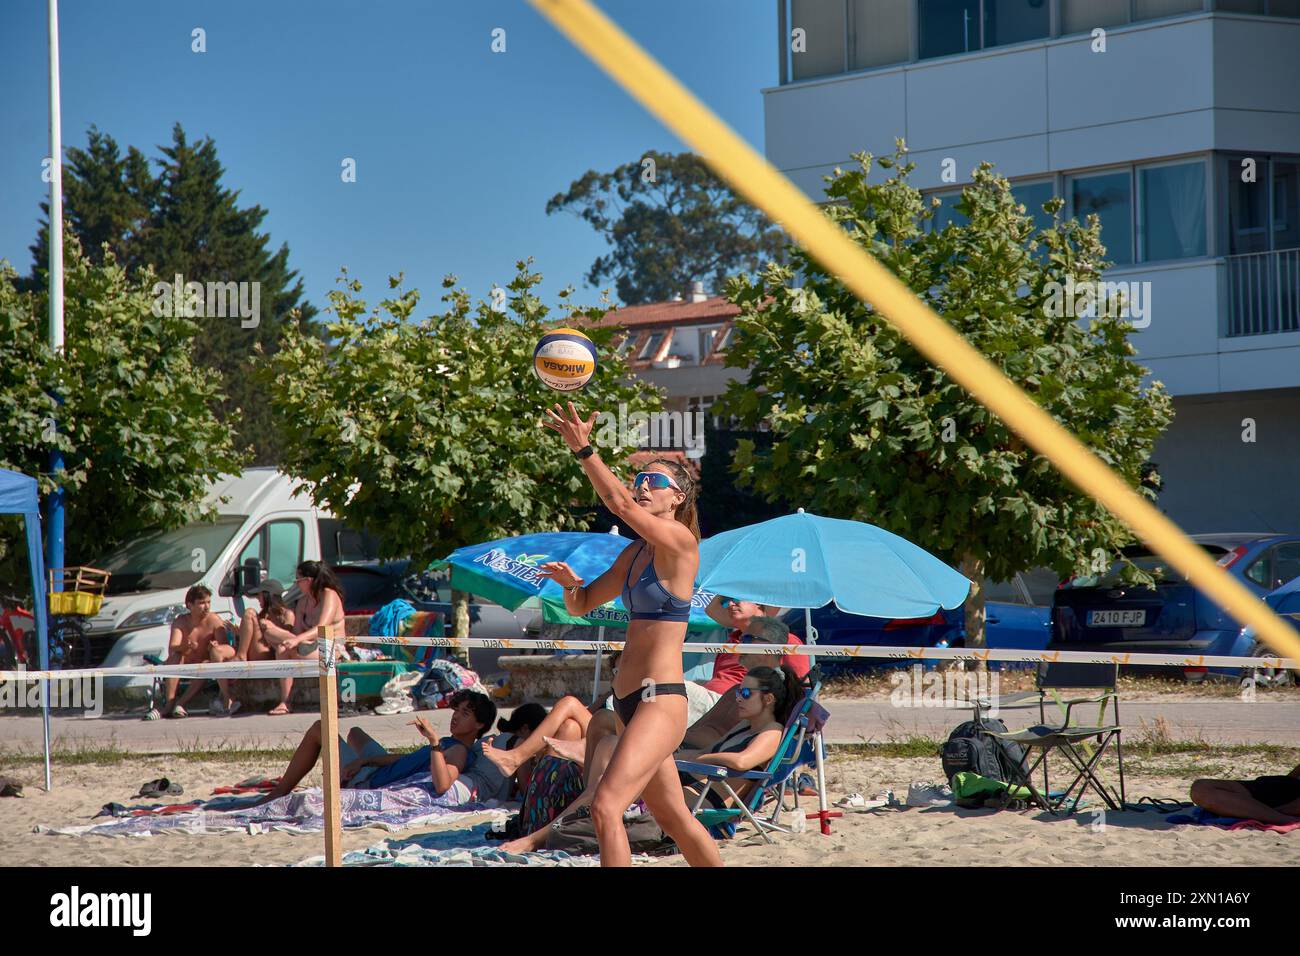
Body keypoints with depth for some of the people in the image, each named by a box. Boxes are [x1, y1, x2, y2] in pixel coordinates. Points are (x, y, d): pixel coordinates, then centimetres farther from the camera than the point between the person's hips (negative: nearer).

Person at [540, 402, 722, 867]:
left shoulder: (680, 542, -9)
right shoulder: (635, 554, 15)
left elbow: (621, 505, -24)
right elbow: (582, 605, 20)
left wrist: (583, 449, -30)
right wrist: (570, 583, -1)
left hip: (660, 701, -10)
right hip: (629, 701, 10)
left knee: (606, 806, -22)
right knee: (672, 816, 19)